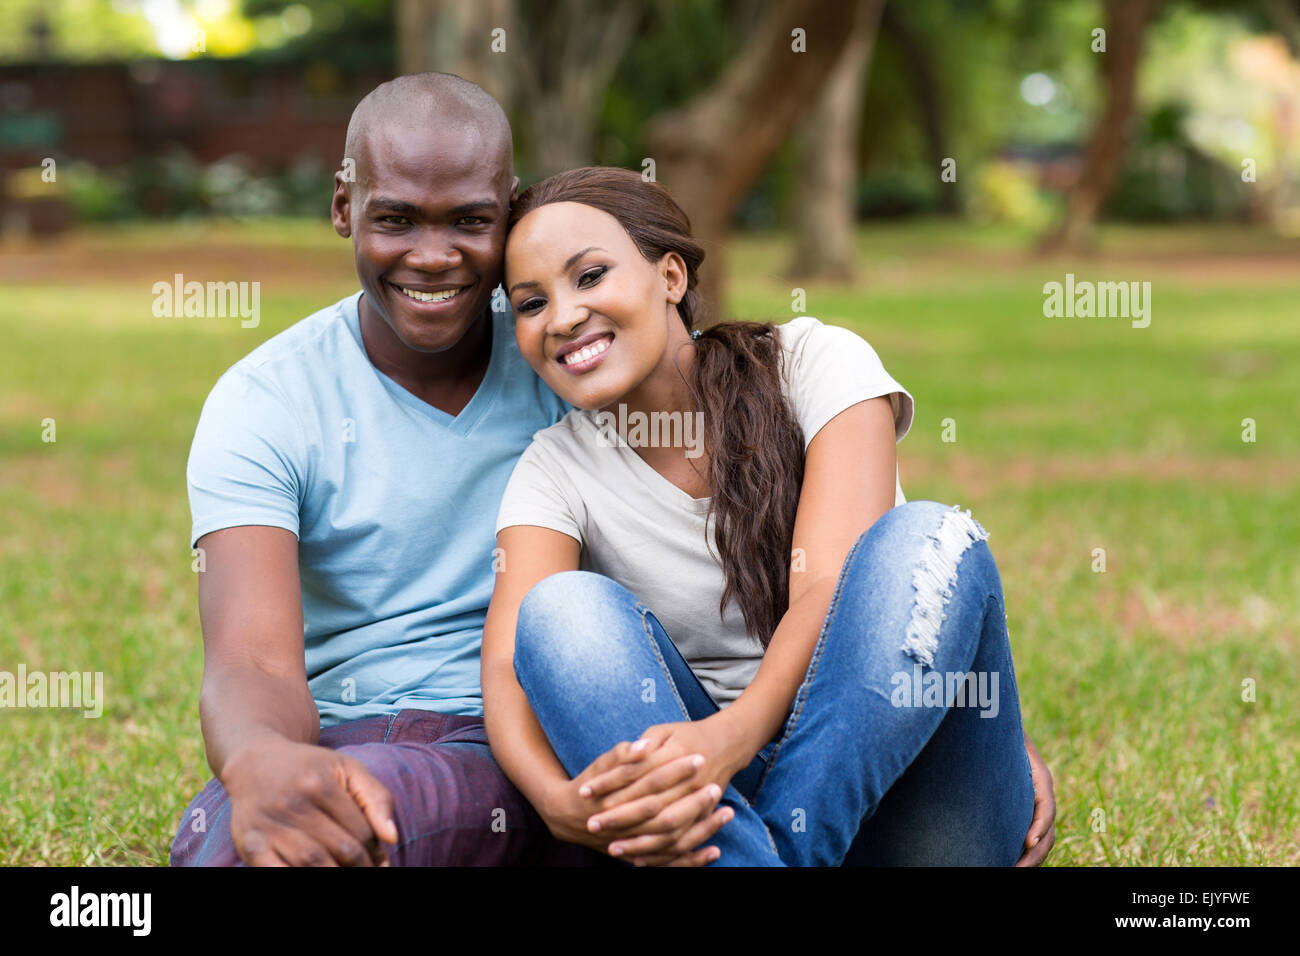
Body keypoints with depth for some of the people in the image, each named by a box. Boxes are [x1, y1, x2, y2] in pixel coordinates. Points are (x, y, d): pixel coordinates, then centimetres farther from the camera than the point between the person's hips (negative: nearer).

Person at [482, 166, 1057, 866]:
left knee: (926, 540, -27)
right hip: (714, 808, 2)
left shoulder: (814, 363, -3)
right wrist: (562, 801, -38)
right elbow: (509, 668, -14)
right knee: (563, 608, -23)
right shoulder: (557, 472, 3)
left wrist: (733, 734, -39)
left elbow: (835, 590, -19)